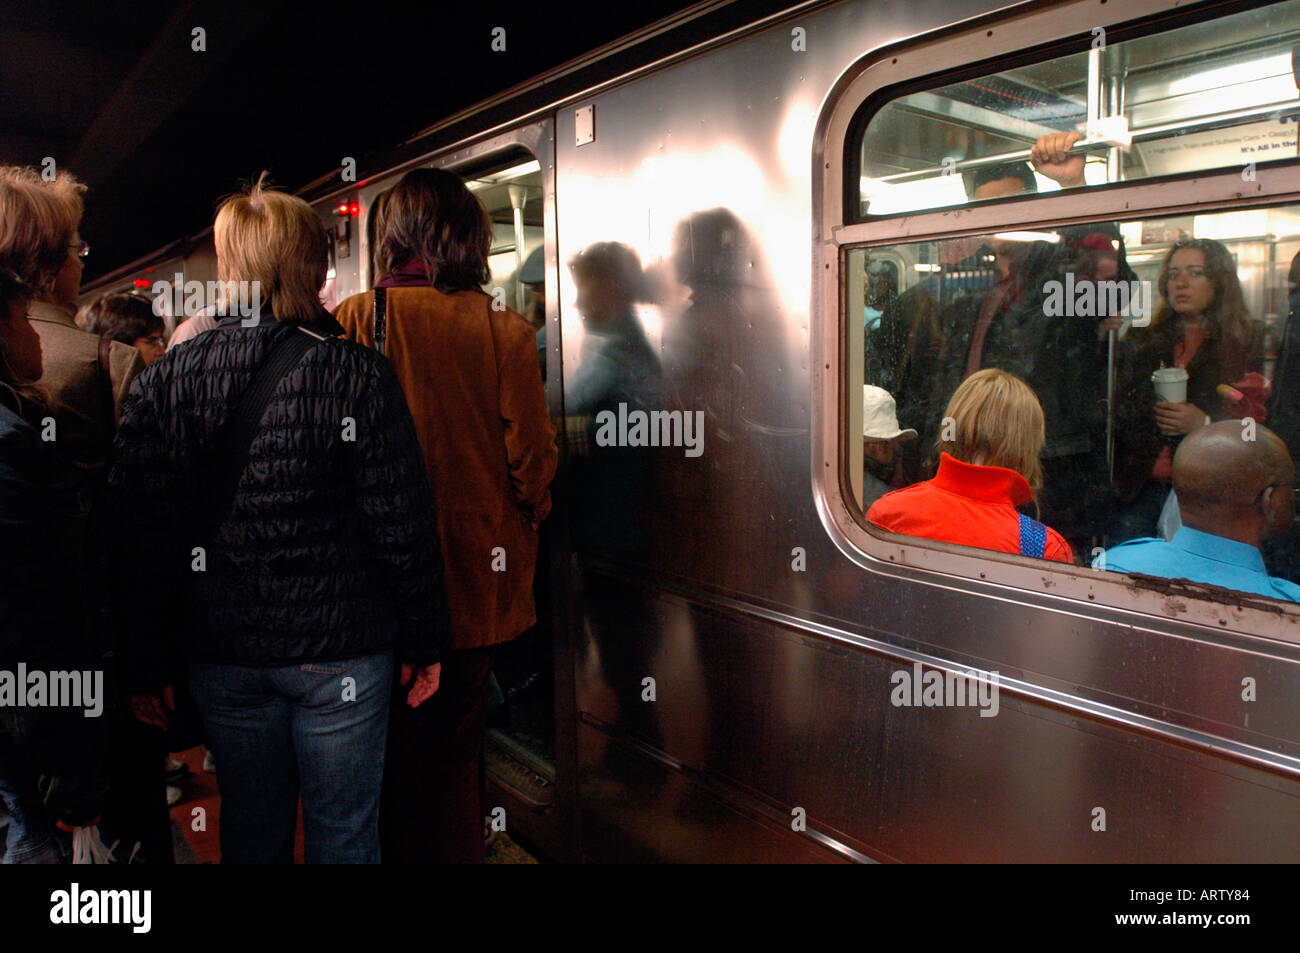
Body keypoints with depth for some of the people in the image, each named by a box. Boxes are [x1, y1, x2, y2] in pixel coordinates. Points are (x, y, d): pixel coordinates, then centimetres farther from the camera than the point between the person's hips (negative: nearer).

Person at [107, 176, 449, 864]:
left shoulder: (165, 380, -3)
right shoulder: (357, 375, -12)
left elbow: (137, 537, -1)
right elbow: (404, 527, -12)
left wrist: (147, 664, 9)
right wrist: (424, 641, 0)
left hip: (219, 653, 4)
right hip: (338, 648, -3)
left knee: (250, 830, 21)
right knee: (342, 834, 12)